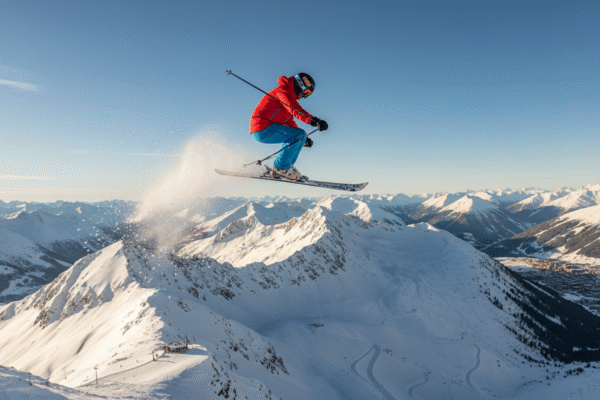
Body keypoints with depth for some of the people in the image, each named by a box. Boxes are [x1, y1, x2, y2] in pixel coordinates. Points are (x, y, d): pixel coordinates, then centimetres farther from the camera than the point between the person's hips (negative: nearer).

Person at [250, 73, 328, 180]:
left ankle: (287, 166, 14)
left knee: (299, 137, 18)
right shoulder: (283, 90, -8)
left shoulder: (288, 95, 24)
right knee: (299, 134, -18)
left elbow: (289, 122, 30)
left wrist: (303, 139, 23)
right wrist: (315, 121, -33)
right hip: (263, 129, -10)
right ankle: (281, 167, -11)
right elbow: (296, 110, -25)